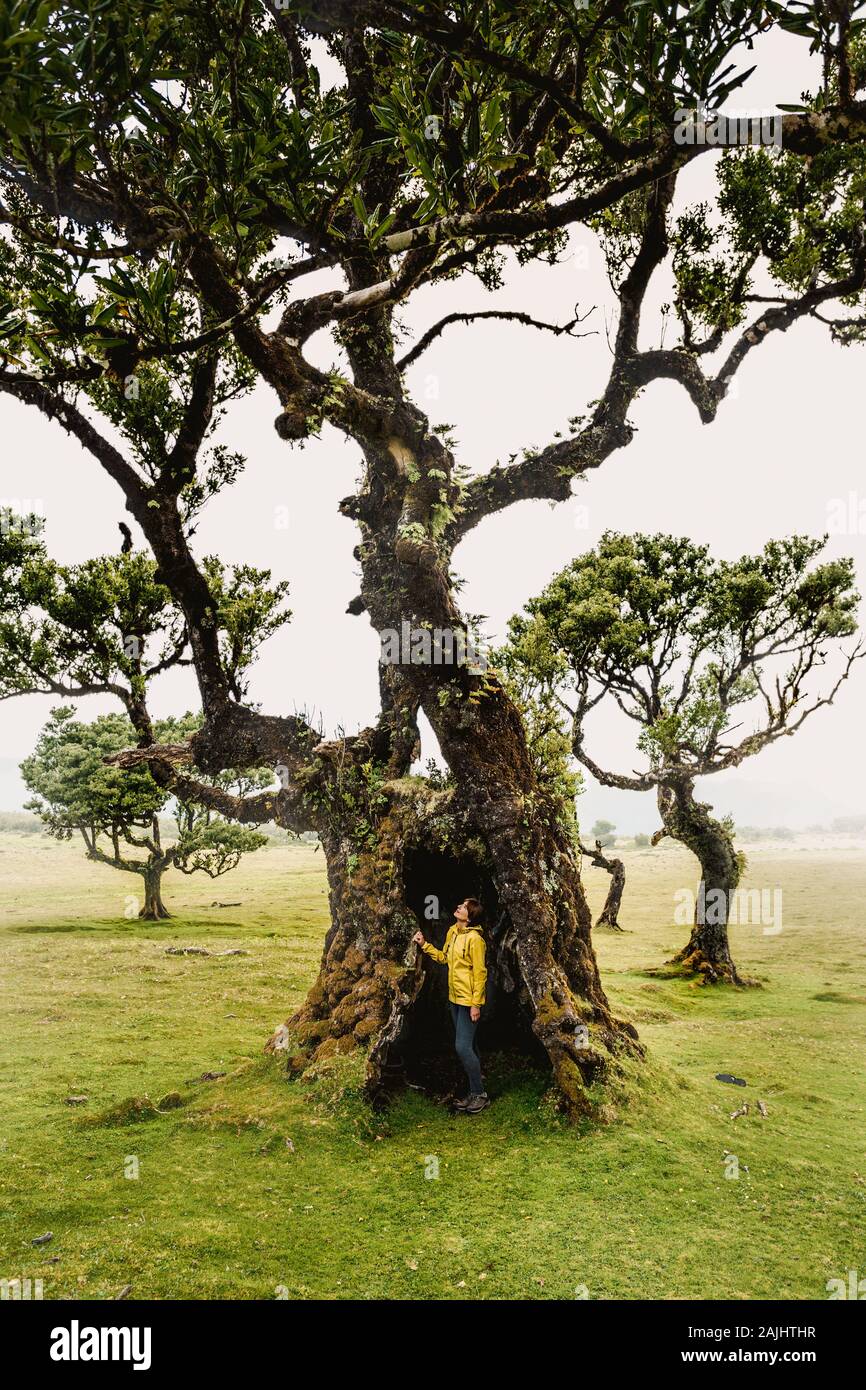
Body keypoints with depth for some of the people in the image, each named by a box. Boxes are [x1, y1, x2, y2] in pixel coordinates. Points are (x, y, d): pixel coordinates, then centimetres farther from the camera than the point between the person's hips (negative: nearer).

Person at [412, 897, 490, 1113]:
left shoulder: (474, 939, -20)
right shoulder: (452, 932, 6)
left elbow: (480, 973, -19)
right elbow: (444, 958, 16)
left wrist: (475, 1004, -20)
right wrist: (424, 945, 7)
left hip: (469, 1001, -9)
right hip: (455, 998, 9)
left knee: (463, 1047, -9)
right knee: (468, 1047, 16)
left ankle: (480, 1095, 6)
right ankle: (475, 1094, 28)